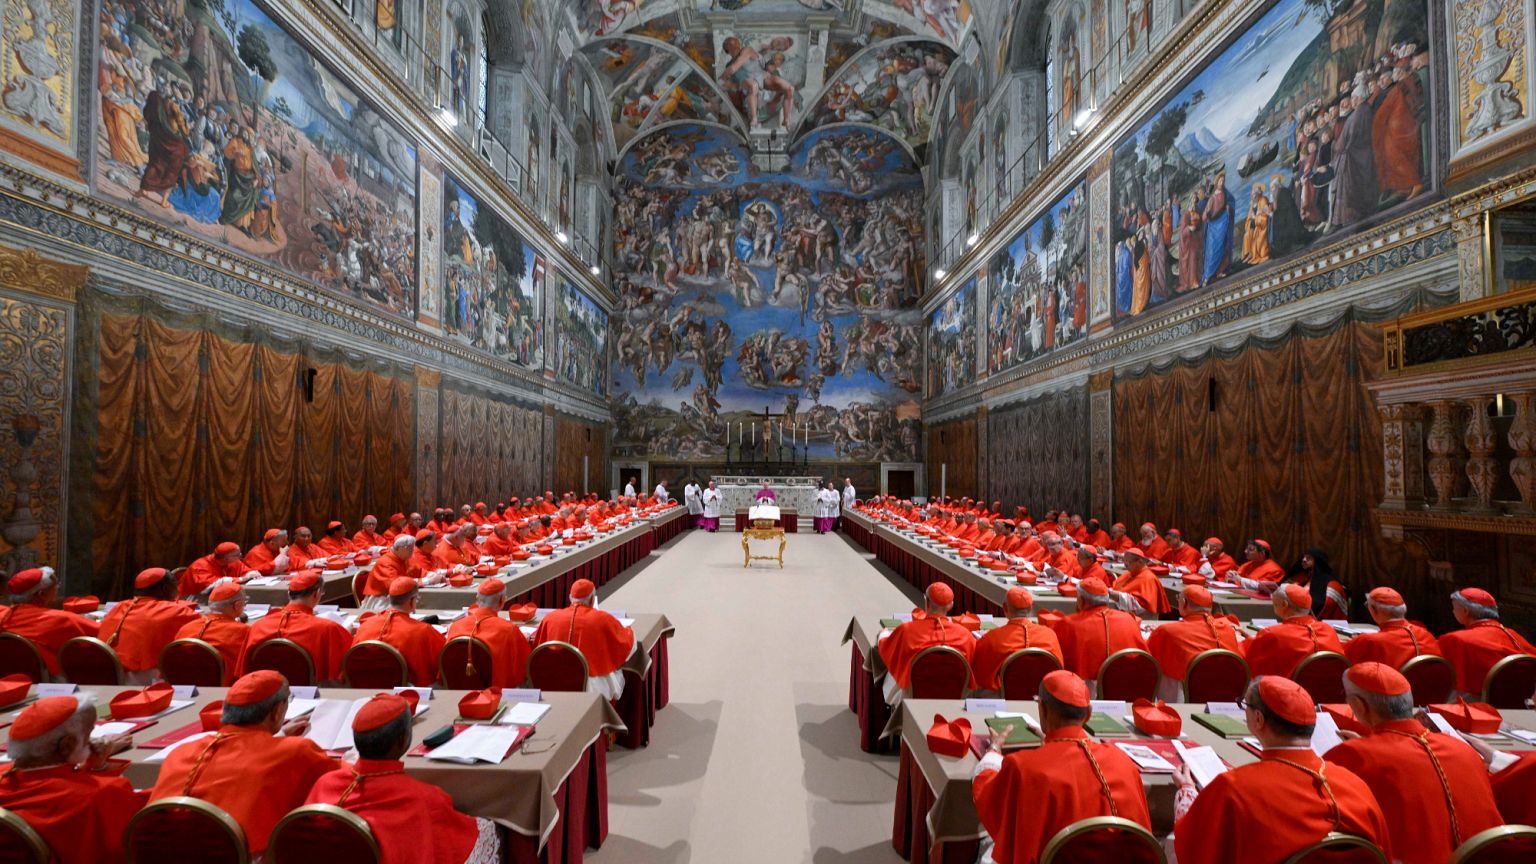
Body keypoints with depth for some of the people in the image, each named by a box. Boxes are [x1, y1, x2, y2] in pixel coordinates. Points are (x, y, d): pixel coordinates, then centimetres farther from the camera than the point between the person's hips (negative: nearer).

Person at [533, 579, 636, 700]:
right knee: (618, 672, 26)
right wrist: (627, 630, 23)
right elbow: (629, 644, 2)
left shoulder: (550, 618, -6)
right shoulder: (603, 619, -12)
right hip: (595, 686, -3)